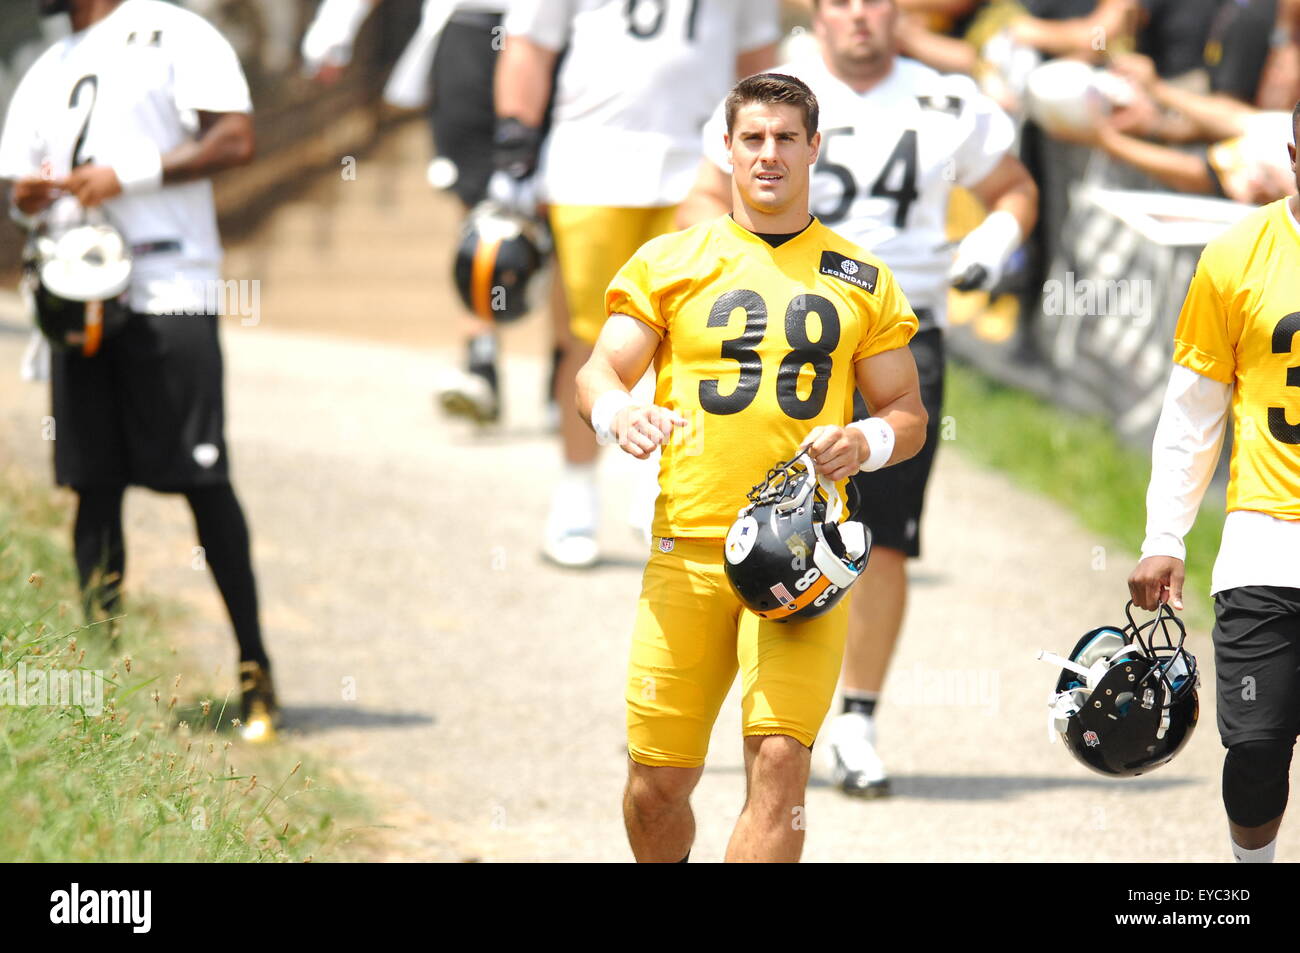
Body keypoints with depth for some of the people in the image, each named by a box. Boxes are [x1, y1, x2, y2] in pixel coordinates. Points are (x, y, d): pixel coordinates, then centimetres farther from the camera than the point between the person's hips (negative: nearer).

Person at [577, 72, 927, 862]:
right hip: (690, 545, 0)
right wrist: (618, 412, -18)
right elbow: (598, 374, 6)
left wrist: (865, 443, -8)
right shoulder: (669, 263, 10)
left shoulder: (862, 281, 12)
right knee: (658, 780, 0)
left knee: (780, 760, -15)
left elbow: (909, 413, 15)